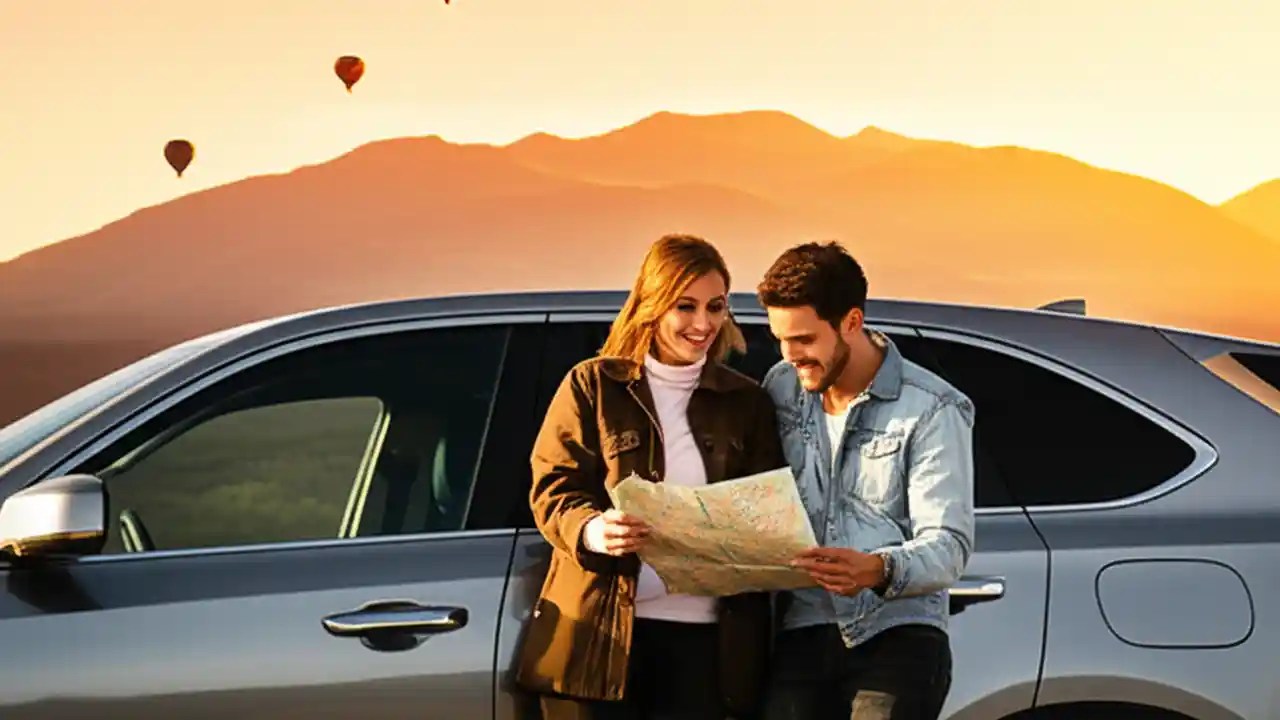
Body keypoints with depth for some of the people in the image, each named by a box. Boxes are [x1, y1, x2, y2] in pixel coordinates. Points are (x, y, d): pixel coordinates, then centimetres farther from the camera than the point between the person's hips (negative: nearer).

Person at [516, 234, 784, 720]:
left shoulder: (746, 401, 15)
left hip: (706, 633, 2)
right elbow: (553, 487, 2)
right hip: (598, 630, -2)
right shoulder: (593, 385, 8)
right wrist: (592, 530, -20)